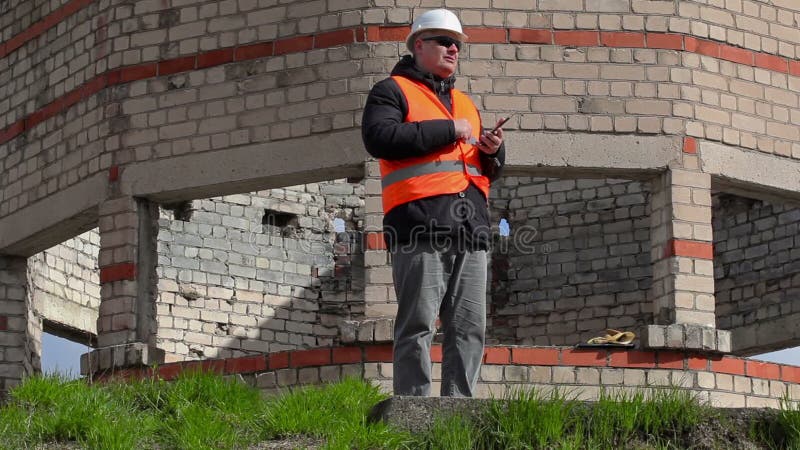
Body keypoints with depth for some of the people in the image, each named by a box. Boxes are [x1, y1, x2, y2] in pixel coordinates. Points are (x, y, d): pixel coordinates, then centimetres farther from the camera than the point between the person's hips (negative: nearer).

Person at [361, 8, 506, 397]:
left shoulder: (465, 104, 29)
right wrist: (447, 130, -7)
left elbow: (486, 171, 33)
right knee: (418, 326, -10)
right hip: (421, 225, -7)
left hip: (471, 230, 7)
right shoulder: (392, 92, 8)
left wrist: (493, 152, 8)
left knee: (469, 328, 2)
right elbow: (379, 138, -12)